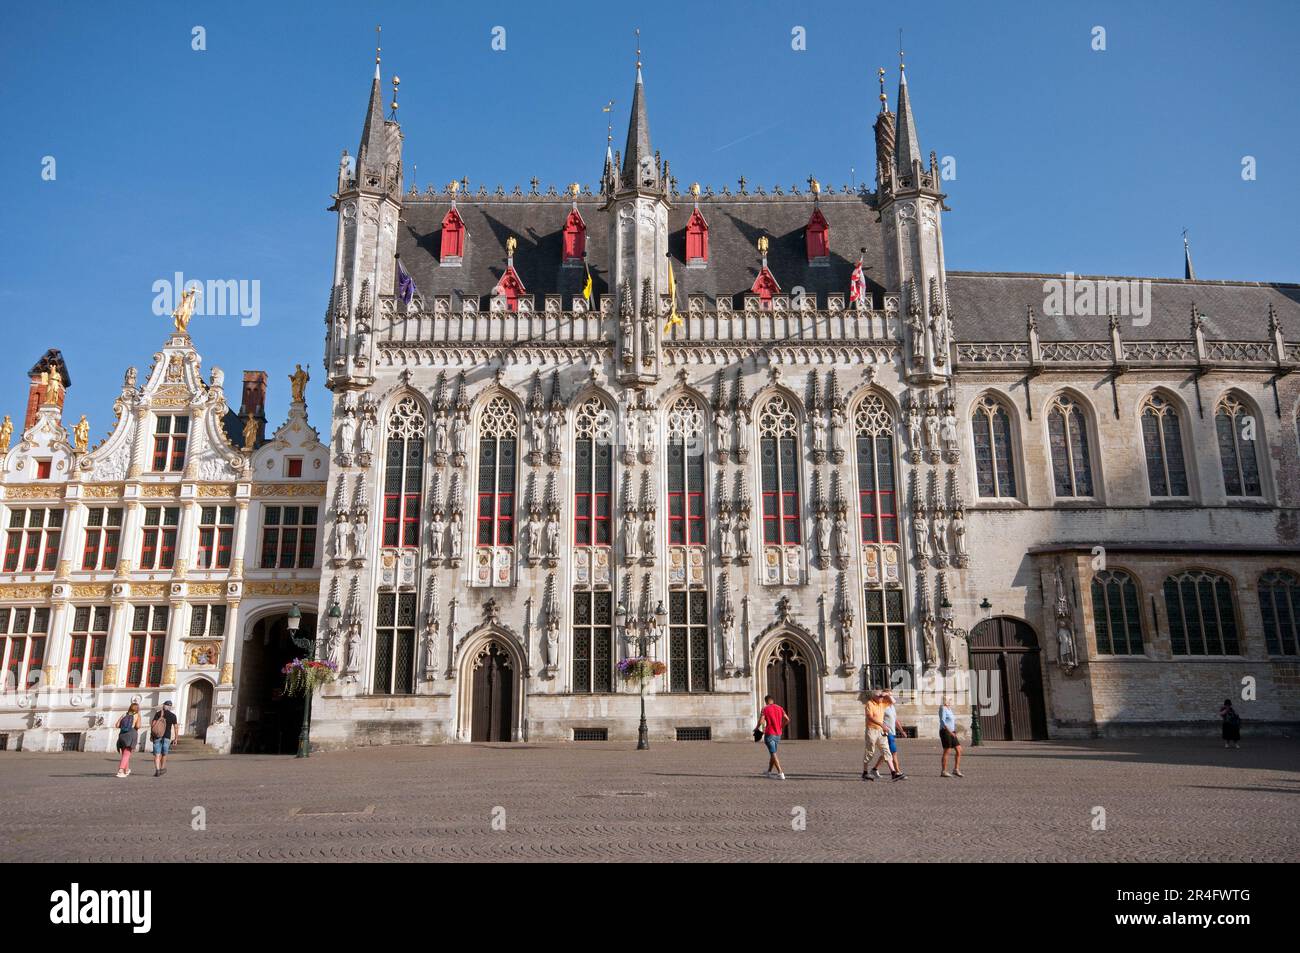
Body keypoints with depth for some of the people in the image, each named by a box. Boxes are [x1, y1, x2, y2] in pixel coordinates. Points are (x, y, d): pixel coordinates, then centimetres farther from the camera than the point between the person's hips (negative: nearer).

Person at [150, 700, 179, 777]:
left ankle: (157, 770, -12)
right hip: (167, 736, 1)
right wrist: (176, 737, 8)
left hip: (157, 736, -1)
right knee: (164, 754, 16)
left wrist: (151, 734, 2)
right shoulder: (173, 715, 2)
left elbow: (152, 724, -6)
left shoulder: (158, 713, 1)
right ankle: (162, 768, 23)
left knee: (157, 754, 0)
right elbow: (175, 727, 1)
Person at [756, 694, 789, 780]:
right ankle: (769, 772, 29)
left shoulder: (765, 709, -6)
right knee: (772, 753, 19)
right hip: (778, 734, 6)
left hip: (769, 734, -6)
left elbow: (761, 721, -14)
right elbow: (787, 720, 4)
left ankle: (780, 773, -15)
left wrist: (757, 728, 4)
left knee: (773, 754, -4)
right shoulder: (780, 708, 8)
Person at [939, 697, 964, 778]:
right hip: (945, 732, -9)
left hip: (951, 733, 9)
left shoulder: (949, 709, 17)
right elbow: (942, 721, -21)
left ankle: (956, 769, 8)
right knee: (946, 752, -5)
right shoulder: (943, 708, -12)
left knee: (959, 750, 4)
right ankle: (943, 772, 2)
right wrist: (950, 731, -27)